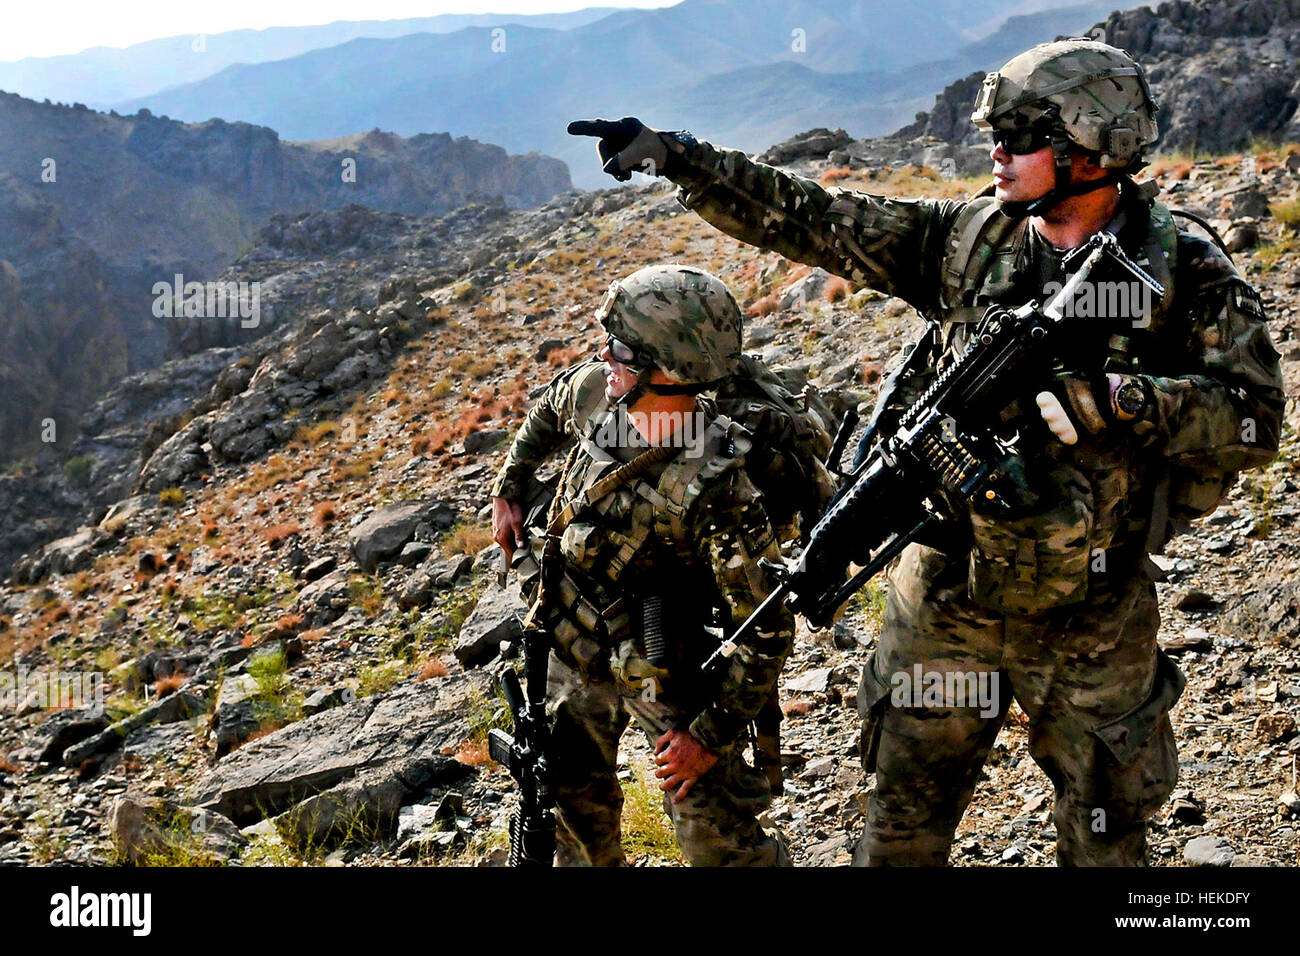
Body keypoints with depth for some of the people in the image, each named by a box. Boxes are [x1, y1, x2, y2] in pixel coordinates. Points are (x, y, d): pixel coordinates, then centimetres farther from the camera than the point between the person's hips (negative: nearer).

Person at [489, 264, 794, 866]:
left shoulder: (717, 488, -34)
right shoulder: (595, 390, -15)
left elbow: (767, 629, -27)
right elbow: (550, 411, 13)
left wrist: (713, 732, -22)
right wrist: (510, 488, 15)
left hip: (667, 676, -6)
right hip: (576, 651, 7)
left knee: (718, 842, 2)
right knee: (572, 793, 25)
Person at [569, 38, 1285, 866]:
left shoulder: (1186, 275, -11)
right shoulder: (964, 237, -3)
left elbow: (1253, 420, -17)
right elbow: (810, 220, -2)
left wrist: (1109, 399, -29)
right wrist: (674, 155, -6)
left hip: (1093, 615, -2)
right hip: (948, 596, 2)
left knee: (1107, 832, 17)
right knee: (906, 825, 15)